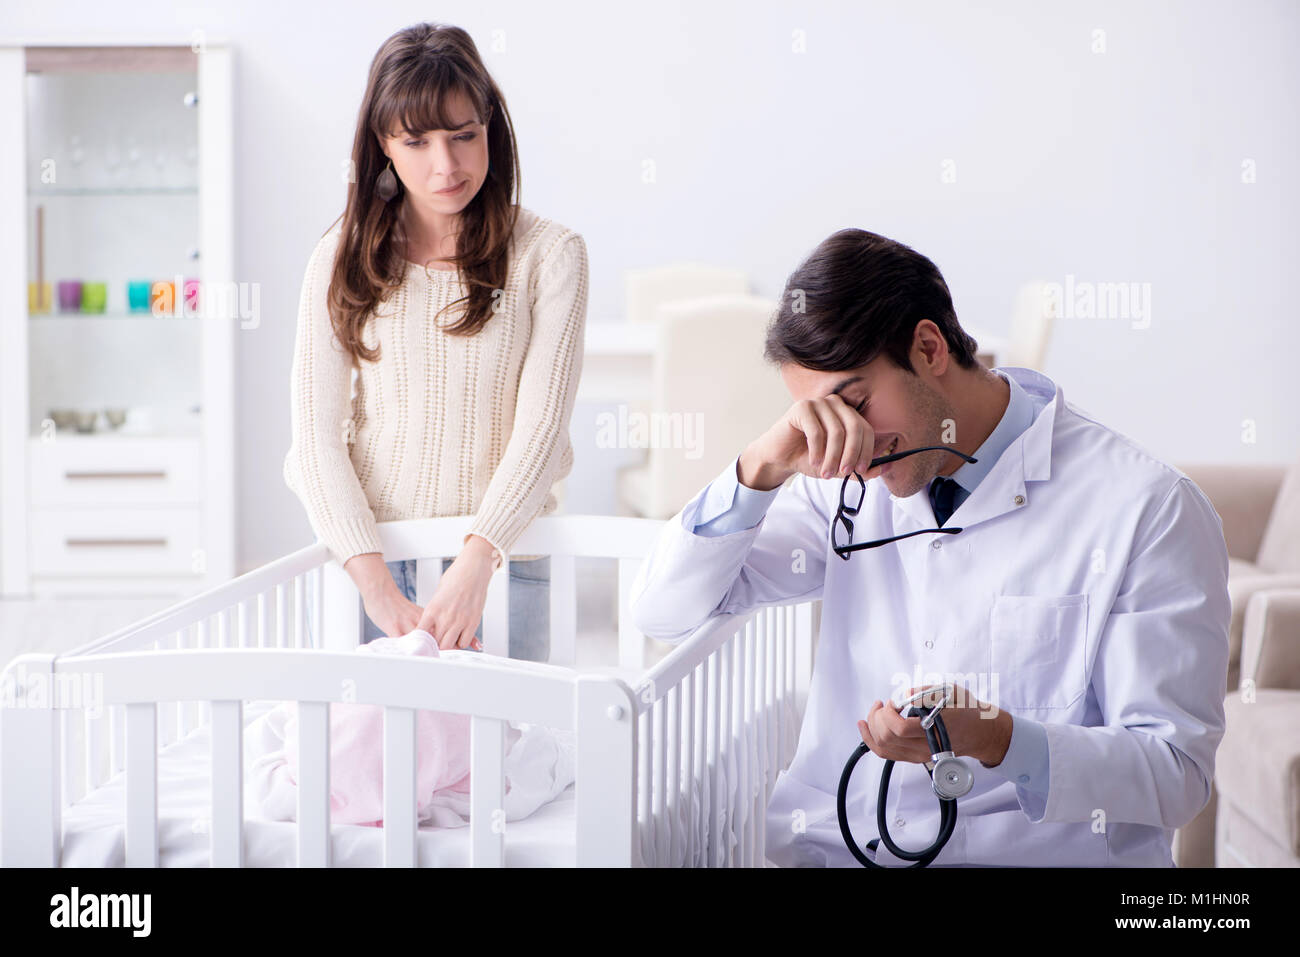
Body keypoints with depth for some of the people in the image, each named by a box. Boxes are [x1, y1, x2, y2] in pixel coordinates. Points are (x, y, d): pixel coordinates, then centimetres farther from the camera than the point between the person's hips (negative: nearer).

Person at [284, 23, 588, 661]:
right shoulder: (344, 257, 3)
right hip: (361, 555, 2)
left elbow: (541, 428, -9)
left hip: (498, 554, -1)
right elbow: (315, 434, -3)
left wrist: (476, 563, -23)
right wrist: (375, 584, -16)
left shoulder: (548, 254, -1)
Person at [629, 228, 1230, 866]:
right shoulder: (849, 487, 12)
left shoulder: (1148, 509, -3)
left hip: (1033, 852, -3)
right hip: (821, 850, 3)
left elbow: (1178, 772, -5)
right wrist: (762, 465, -5)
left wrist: (995, 740, -22)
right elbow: (664, 614, 9)